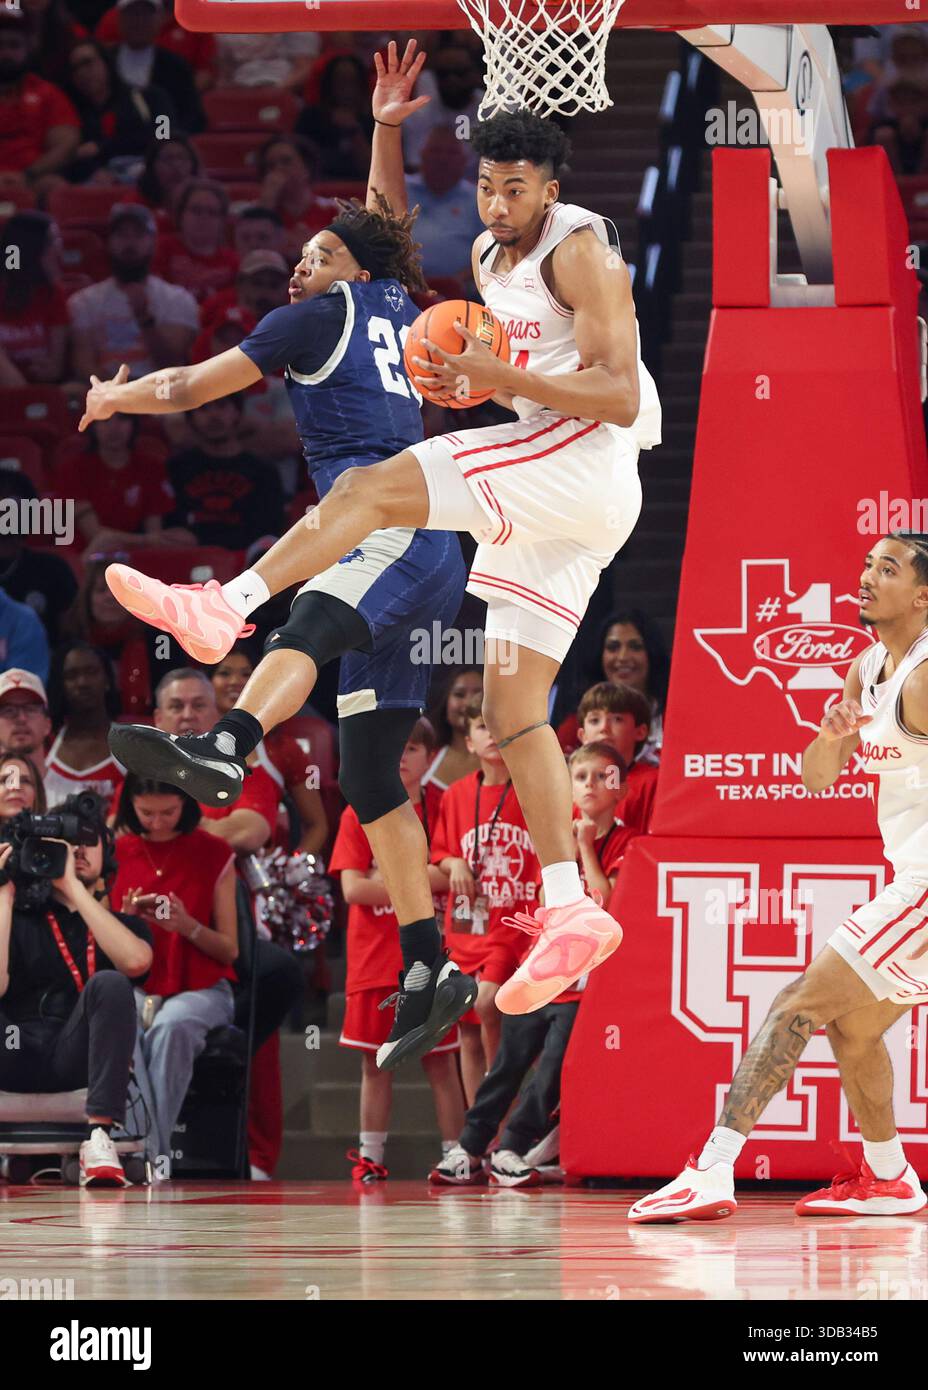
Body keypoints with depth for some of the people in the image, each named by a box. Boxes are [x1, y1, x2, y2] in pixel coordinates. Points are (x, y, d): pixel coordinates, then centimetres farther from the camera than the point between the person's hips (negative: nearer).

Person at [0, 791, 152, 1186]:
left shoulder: (122, 924, 20)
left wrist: (74, 887, -5)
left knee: (109, 983, -29)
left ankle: (99, 1140, -38)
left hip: (75, 1057, 0)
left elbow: (135, 961, -8)